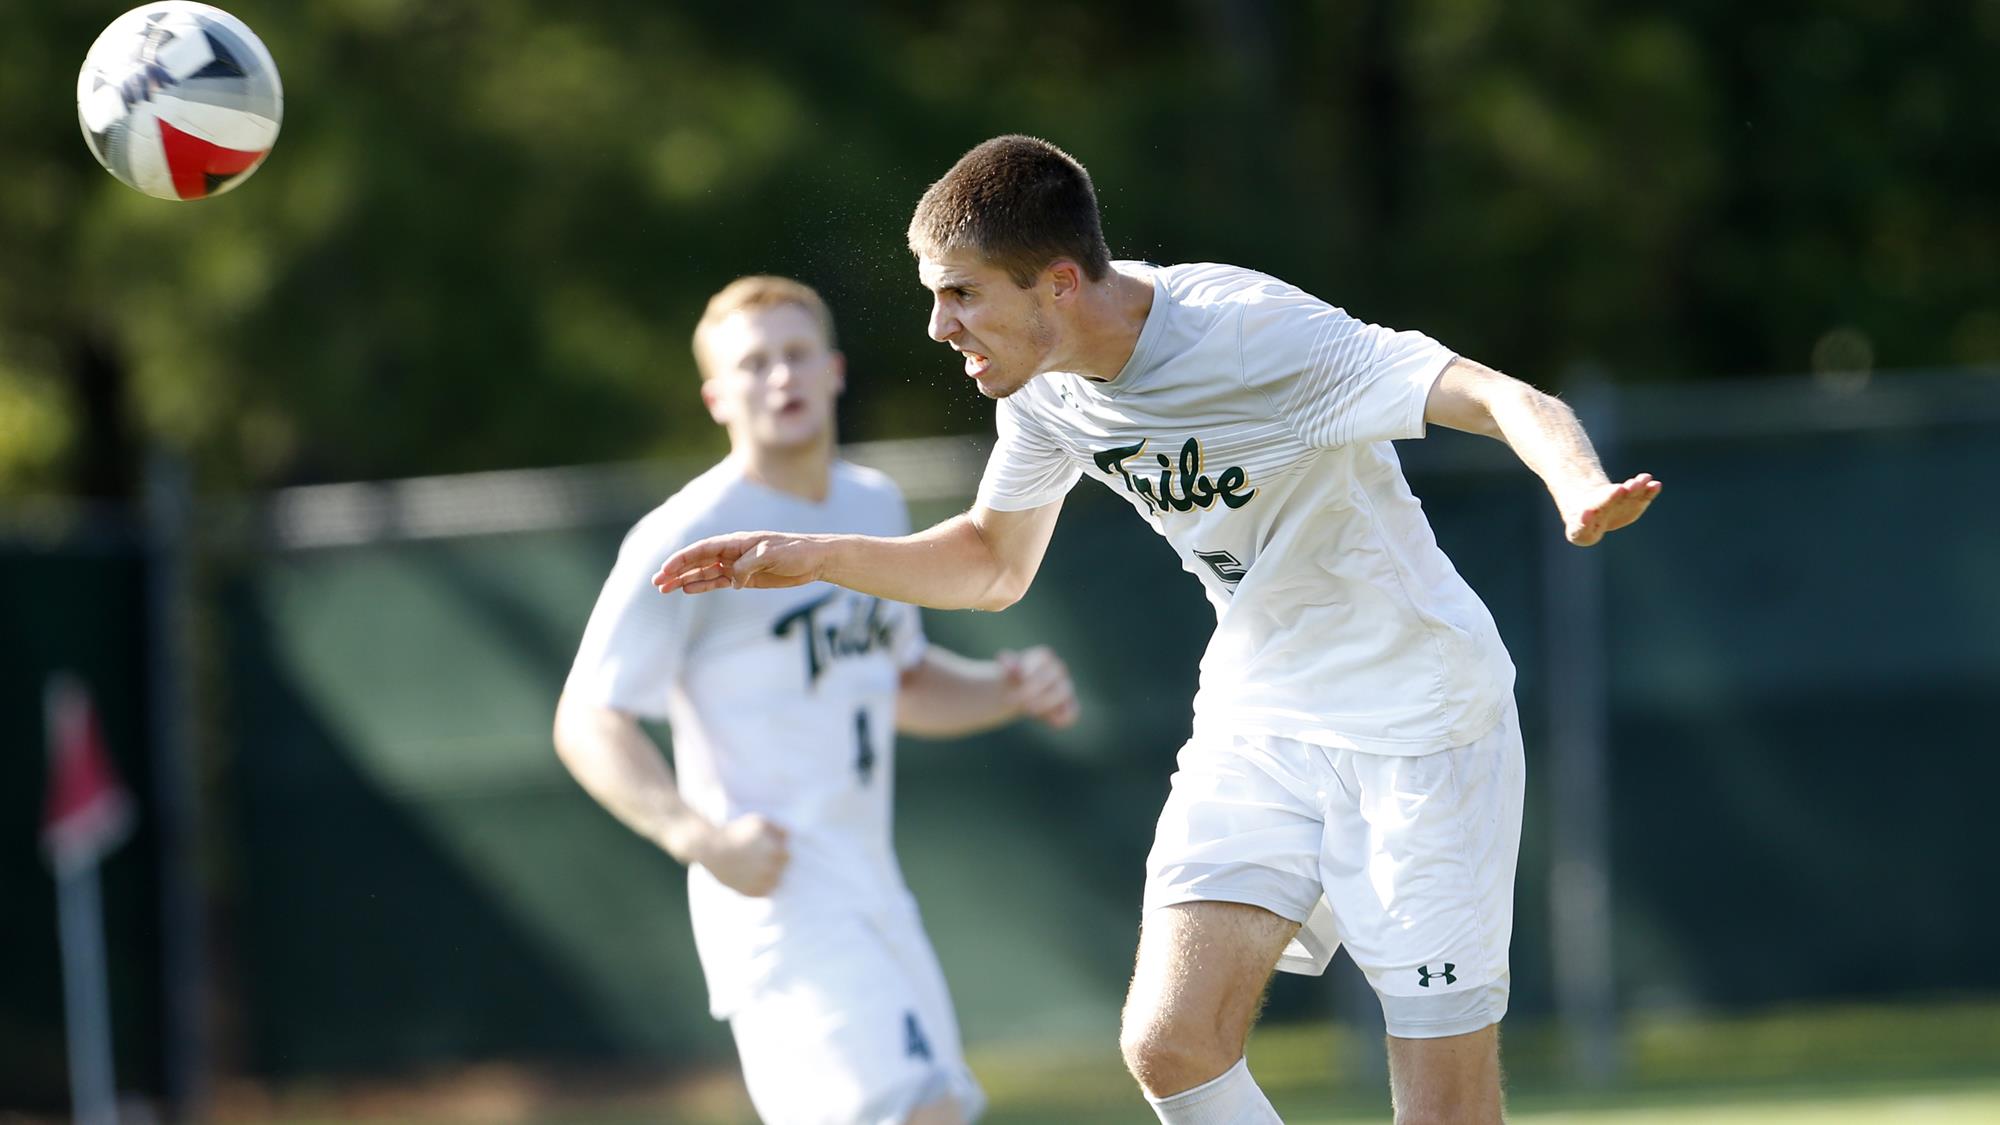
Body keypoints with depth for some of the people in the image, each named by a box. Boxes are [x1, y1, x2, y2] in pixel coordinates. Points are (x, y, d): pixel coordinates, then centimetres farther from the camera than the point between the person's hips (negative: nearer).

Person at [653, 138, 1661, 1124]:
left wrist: (1580, 492, -55)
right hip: (1257, 720, 6)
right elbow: (995, 564, 15)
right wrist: (811, 559, 3)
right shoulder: (1046, 382, -4)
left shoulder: (1256, 333, -26)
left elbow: (1508, 401, -34)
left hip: (1419, 723, -6)